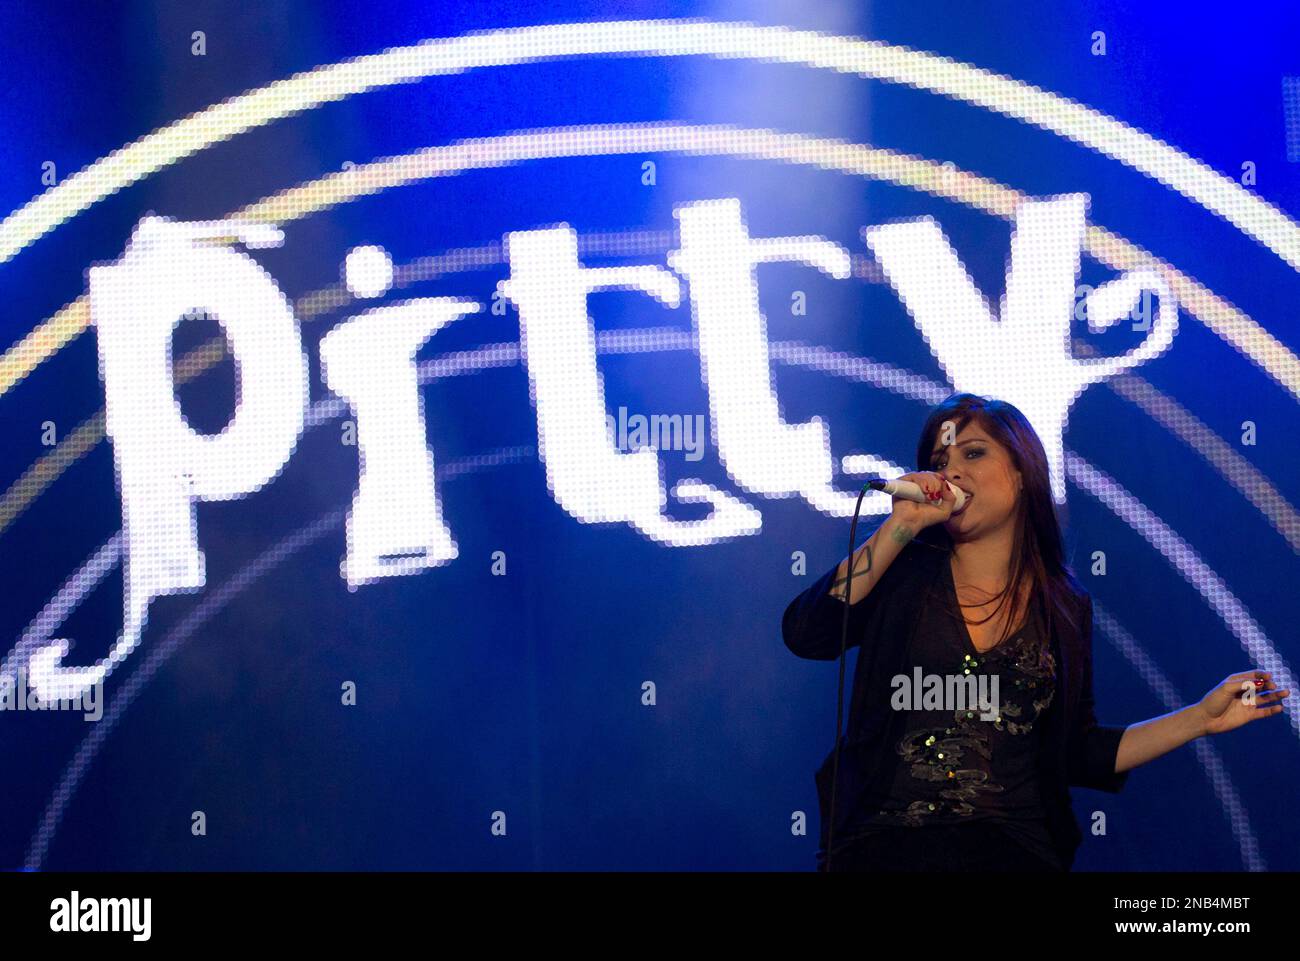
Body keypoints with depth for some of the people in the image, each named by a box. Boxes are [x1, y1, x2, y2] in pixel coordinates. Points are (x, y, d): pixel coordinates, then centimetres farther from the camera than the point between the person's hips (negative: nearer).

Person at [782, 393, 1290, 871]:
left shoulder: (1064, 605, 10)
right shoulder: (902, 571, 5)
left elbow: (1076, 753, 14)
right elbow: (804, 635, -11)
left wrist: (1200, 717, 7)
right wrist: (899, 528, -10)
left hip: (1009, 844, 2)